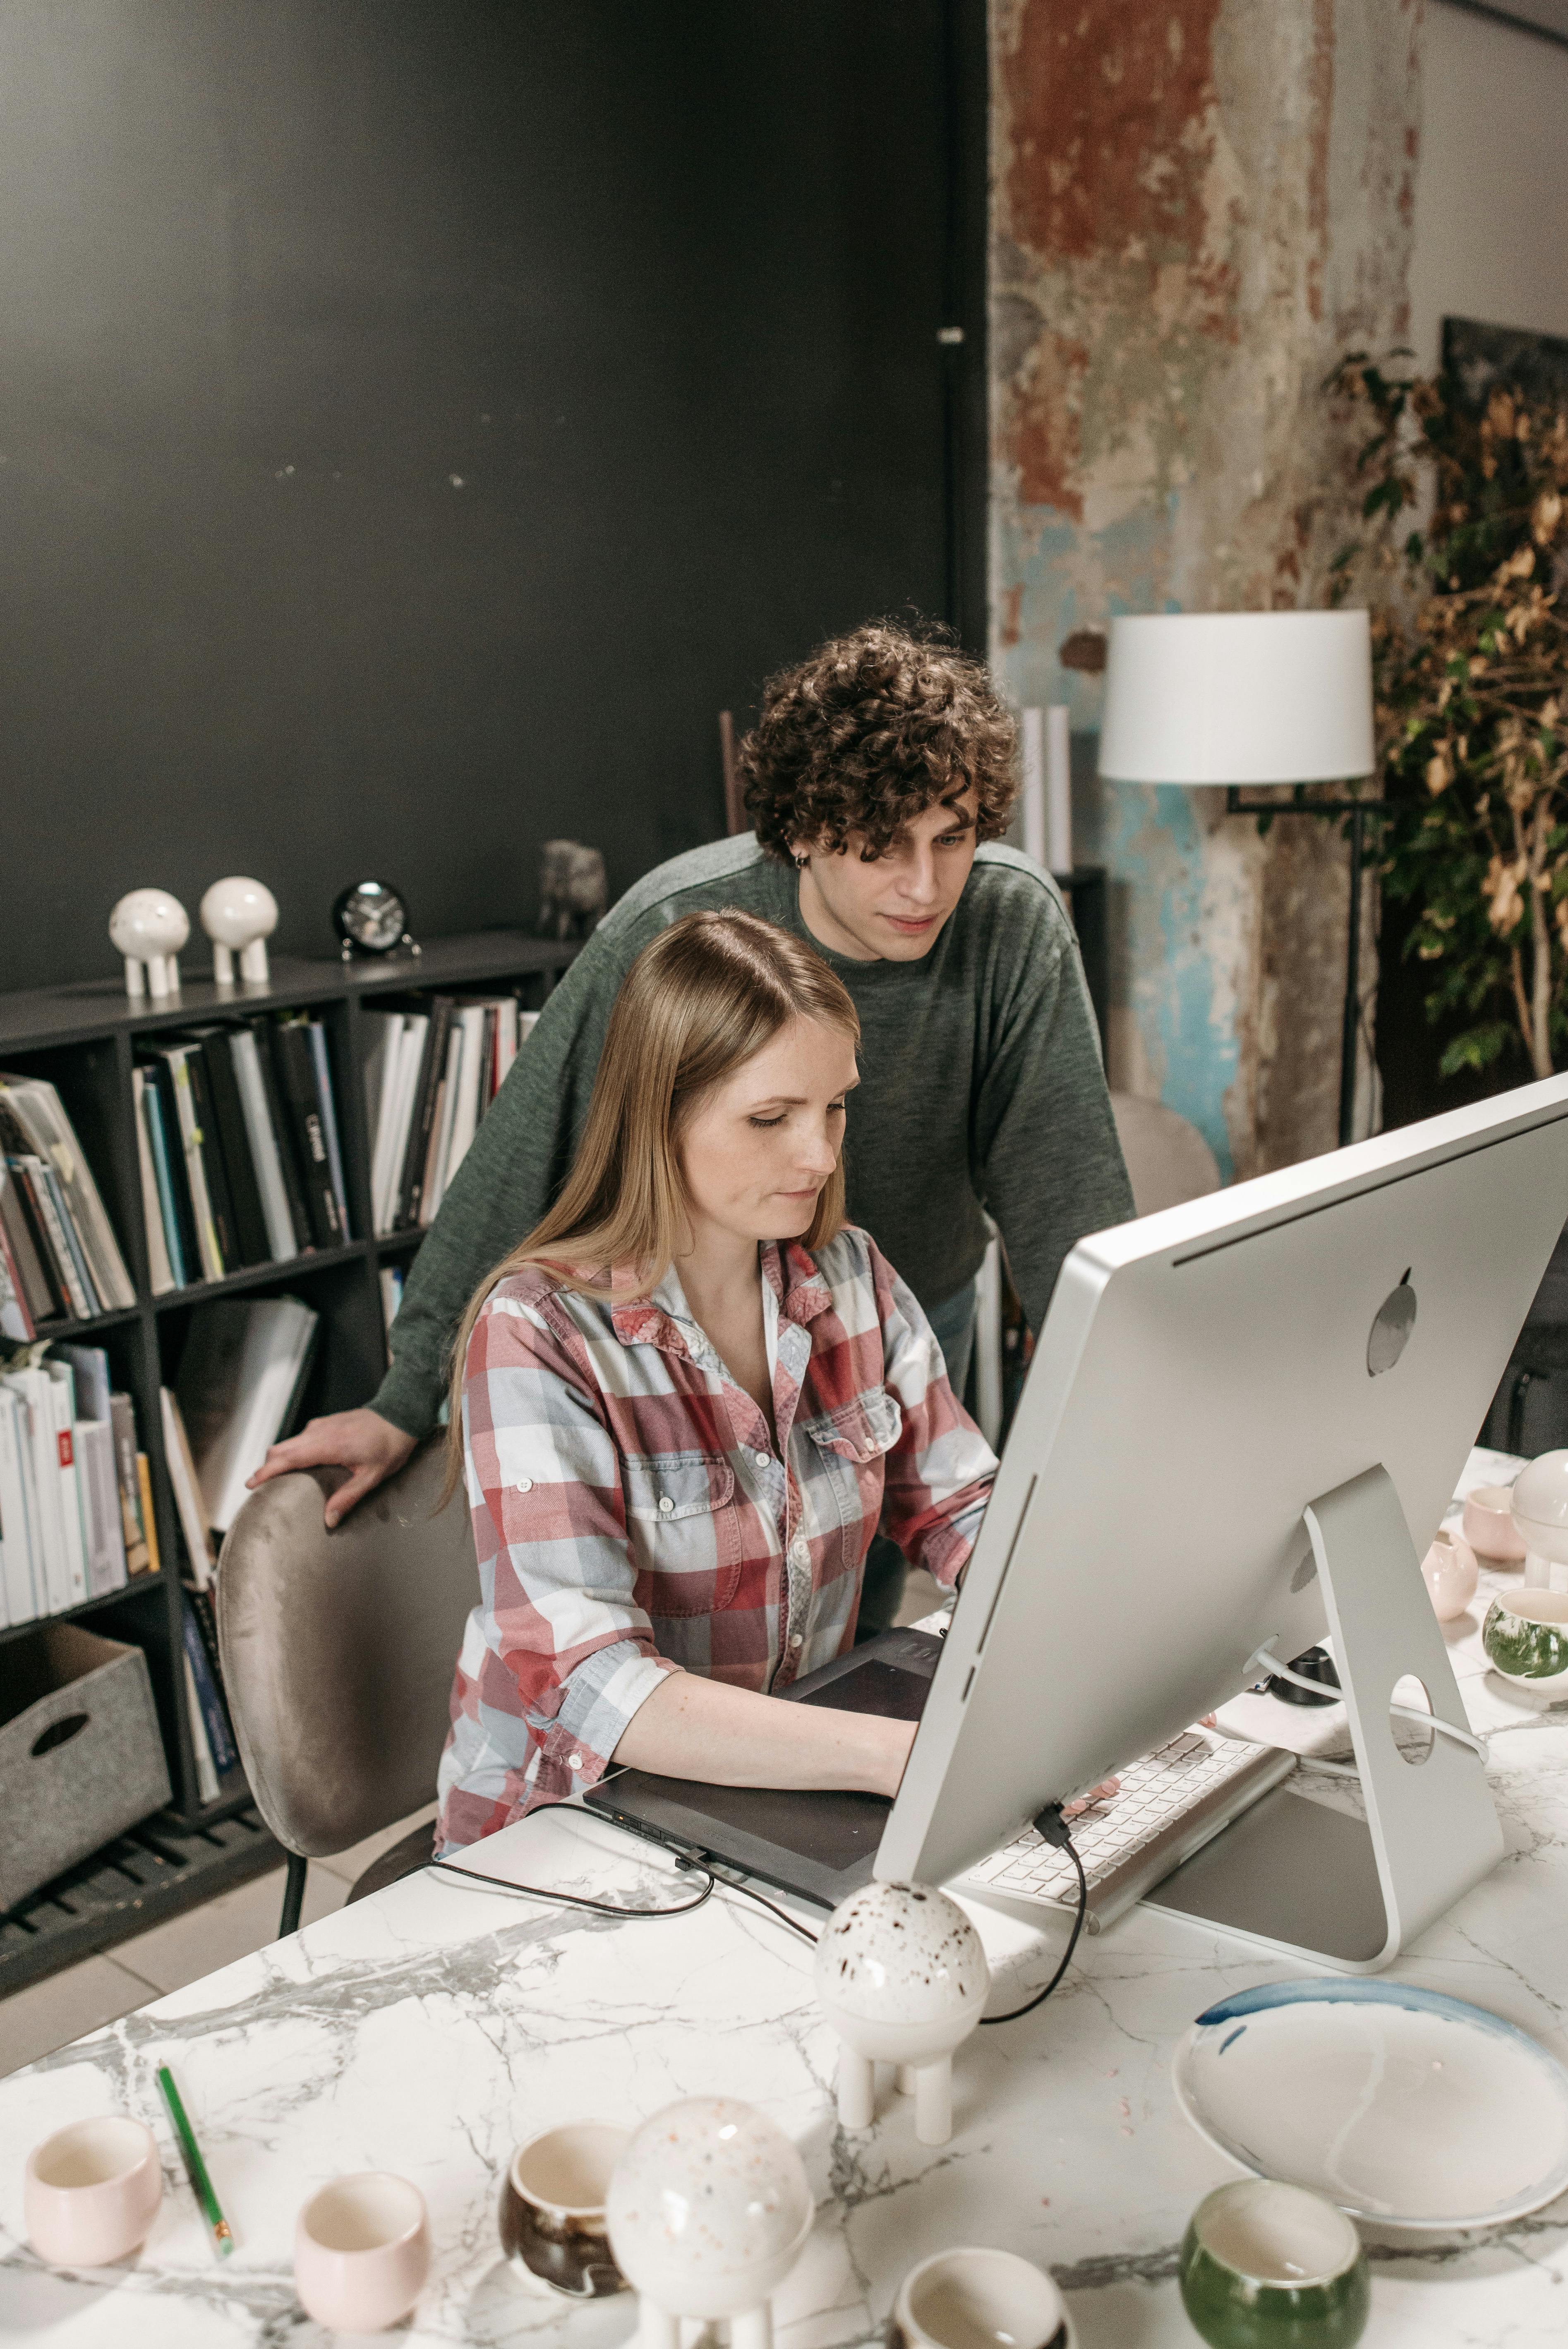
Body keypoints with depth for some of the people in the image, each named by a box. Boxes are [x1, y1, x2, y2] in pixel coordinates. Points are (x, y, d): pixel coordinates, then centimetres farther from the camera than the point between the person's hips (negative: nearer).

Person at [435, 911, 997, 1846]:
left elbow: (961, 1511, 7)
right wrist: (905, 1754, -38)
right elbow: (585, 1684, -28)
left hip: (790, 1799, 5)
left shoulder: (852, 1278, -1)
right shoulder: (540, 1334, -20)